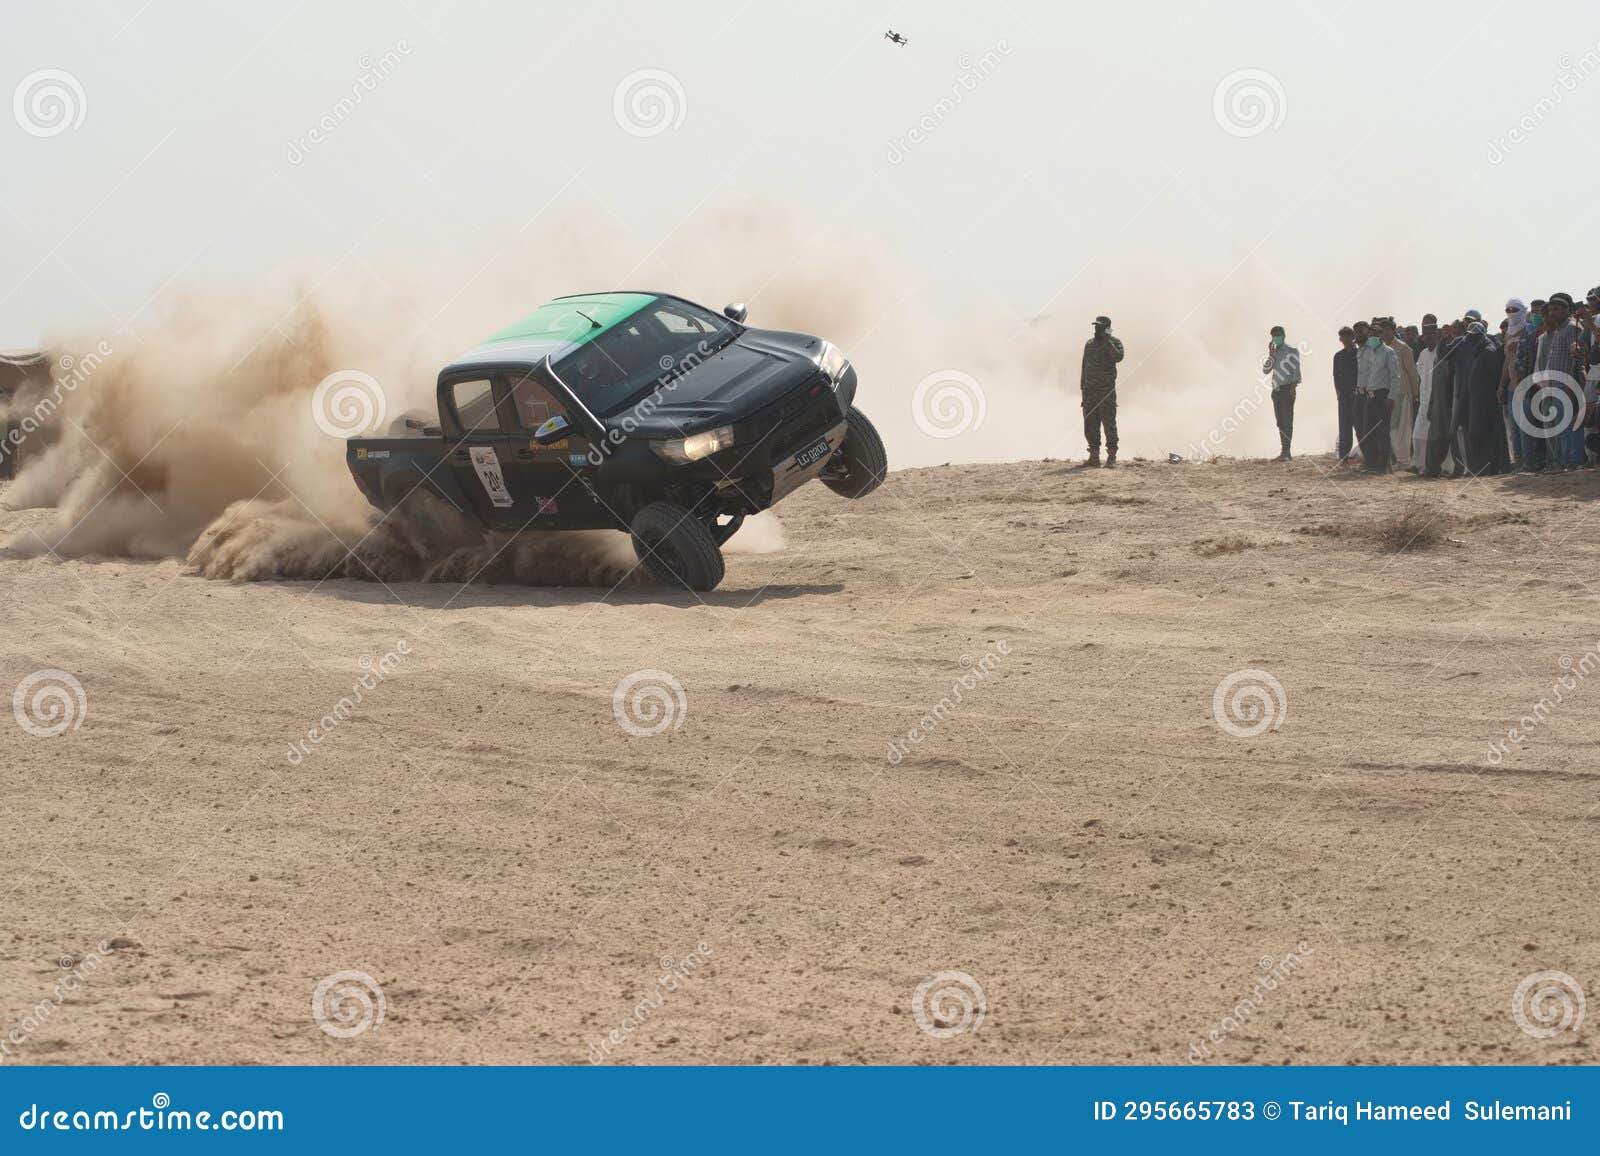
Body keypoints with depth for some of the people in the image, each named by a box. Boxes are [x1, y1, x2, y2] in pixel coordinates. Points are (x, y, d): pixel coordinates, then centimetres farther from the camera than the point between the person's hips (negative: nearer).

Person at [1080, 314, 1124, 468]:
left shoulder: (1114, 342, -1)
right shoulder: (1089, 344, 14)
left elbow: (1118, 357, -22)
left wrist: (1106, 341, -21)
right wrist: (1082, 388, 15)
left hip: (1107, 391, -5)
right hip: (1090, 391, 5)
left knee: (1109, 424, -6)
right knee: (1090, 425, 5)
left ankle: (1111, 457, -4)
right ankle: (1094, 456, 12)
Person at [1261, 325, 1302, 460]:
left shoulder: (1291, 350, -1)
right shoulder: (1274, 352, 18)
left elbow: (1296, 369, -8)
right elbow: (1265, 370, 10)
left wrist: (1293, 386, -17)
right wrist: (1271, 355, 0)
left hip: (1287, 389, -7)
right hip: (1276, 390, 7)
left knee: (1287, 420, -11)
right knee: (1280, 421, 5)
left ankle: (1286, 452, -17)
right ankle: (1284, 453, 7)